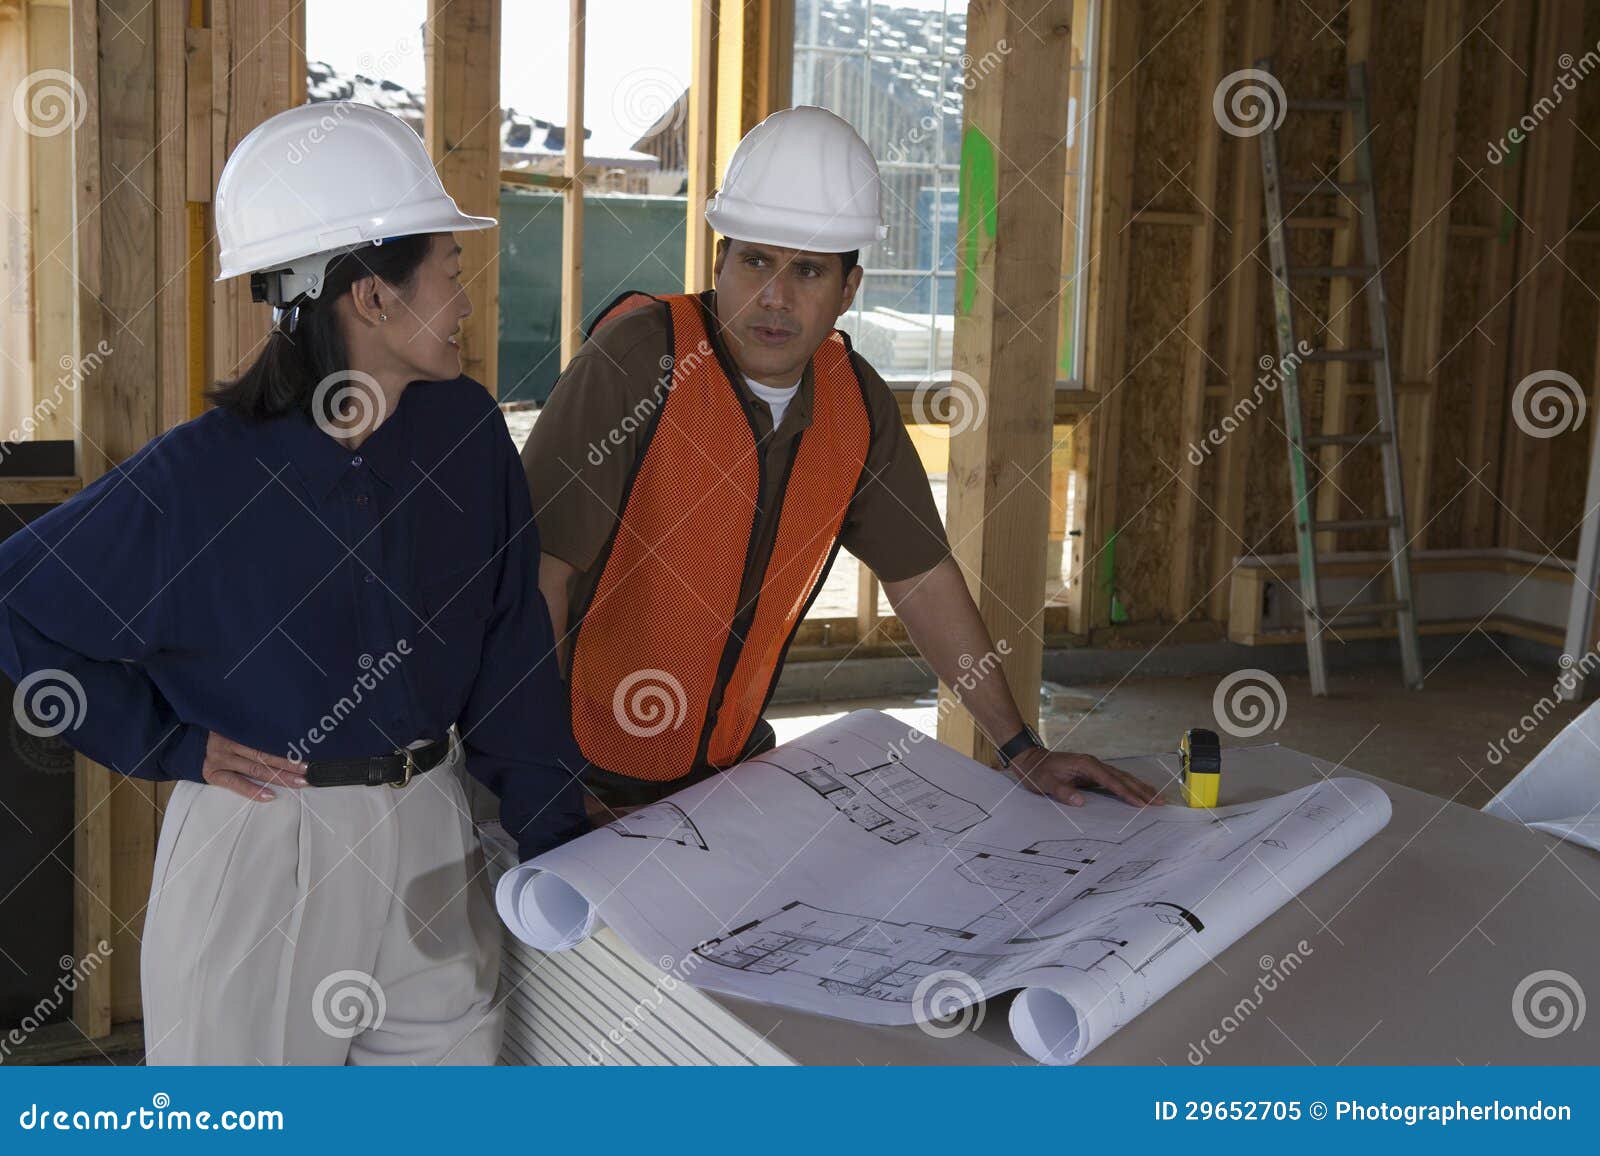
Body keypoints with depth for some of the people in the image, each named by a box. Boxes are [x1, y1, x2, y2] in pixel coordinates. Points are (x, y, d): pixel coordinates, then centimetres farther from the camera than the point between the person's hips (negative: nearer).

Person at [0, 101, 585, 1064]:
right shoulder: (201, 477, -15)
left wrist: (560, 844, 3)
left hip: (431, 840, 4)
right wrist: (170, 746, -8)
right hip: (257, 849, -4)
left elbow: (512, 652, 4)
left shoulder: (467, 433, -2)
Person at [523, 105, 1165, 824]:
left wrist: (1023, 752, 6)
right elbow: (538, 563, -23)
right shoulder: (640, 358, -20)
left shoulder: (857, 401, -3)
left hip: (728, 769, 5)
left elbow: (923, 578, 7)